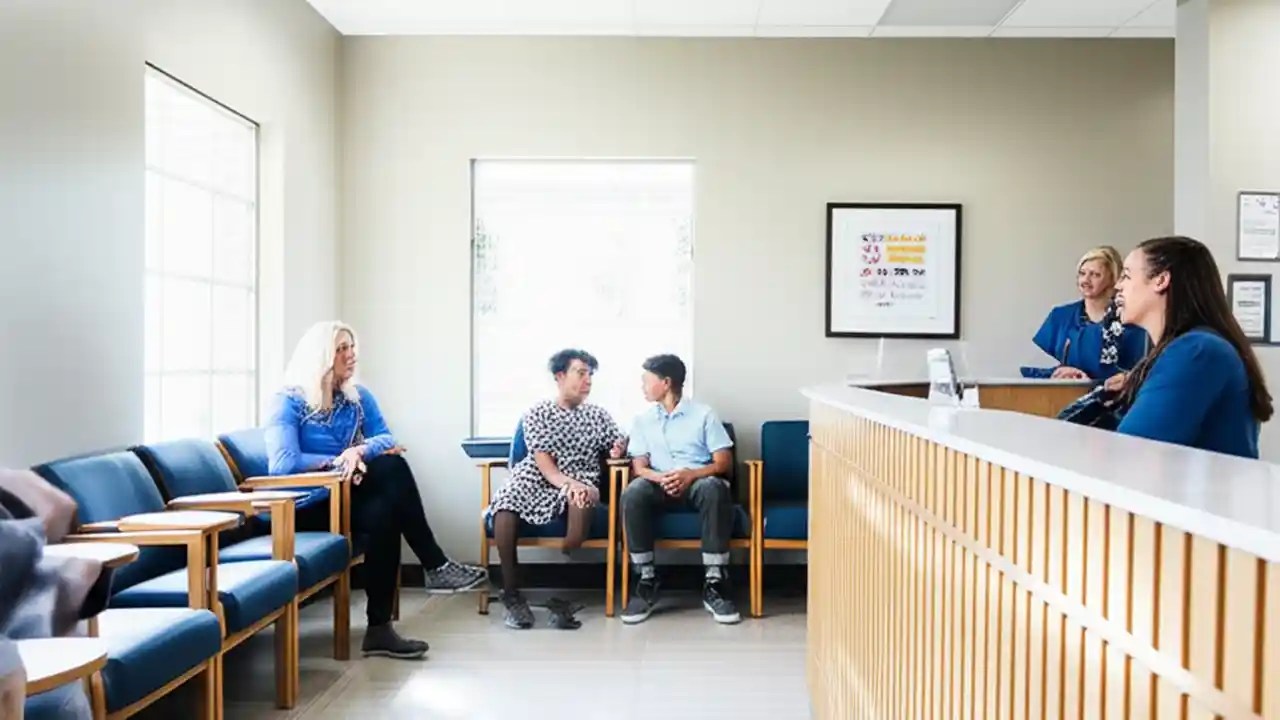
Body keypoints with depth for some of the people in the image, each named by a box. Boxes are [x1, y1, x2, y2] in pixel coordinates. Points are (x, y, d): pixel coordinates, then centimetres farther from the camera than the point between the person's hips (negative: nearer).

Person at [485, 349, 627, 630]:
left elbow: (619, 443, 18)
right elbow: (541, 458, -6)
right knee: (506, 503, -34)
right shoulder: (537, 413, 6)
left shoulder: (599, 414, 16)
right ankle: (511, 594, -23)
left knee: (583, 500, -37)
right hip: (536, 479, -1)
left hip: (579, 481, 1)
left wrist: (619, 448, -8)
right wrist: (565, 482, -24)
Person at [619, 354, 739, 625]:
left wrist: (691, 474, -20)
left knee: (715, 488, -38)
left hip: (698, 482, -2)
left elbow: (724, 463, -1)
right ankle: (646, 581, -25)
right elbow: (639, 467, 5)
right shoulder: (642, 420, 14)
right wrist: (660, 477, -19)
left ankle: (714, 583, -32)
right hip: (660, 485, 2)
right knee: (634, 492, -34)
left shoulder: (704, 414, 6)